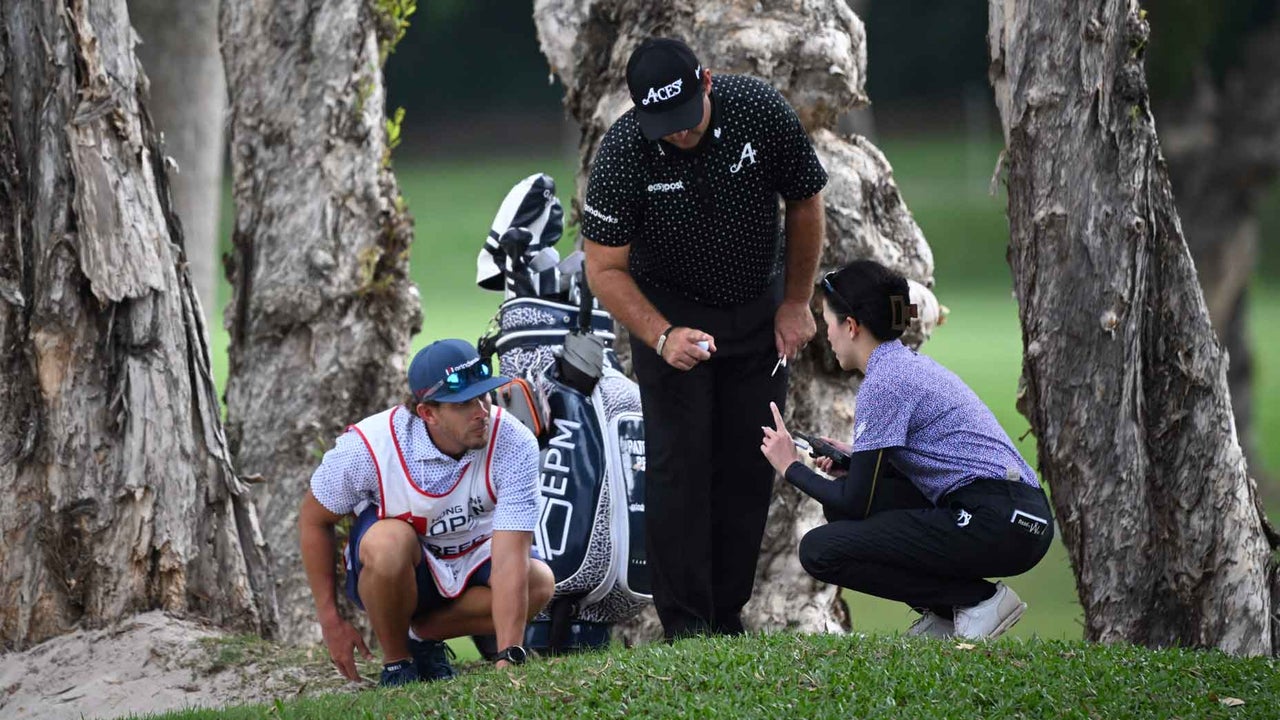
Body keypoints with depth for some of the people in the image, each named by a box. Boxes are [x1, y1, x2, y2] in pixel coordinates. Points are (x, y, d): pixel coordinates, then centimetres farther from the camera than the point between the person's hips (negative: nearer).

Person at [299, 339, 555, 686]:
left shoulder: (514, 445, -26)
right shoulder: (369, 445, -25)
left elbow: (509, 560, -32)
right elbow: (314, 520, -8)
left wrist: (508, 657, -41)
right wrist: (330, 622, -9)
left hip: (472, 562, 2)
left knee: (539, 582, -28)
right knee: (389, 540, -37)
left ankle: (423, 633, -4)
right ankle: (396, 662, -11)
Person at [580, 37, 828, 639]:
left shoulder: (762, 112, -22)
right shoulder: (622, 153, -26)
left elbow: (805, 204, -4)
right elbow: (605, 268, -18)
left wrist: (796, 303, 0)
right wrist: (662, 337, -32)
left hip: (758, 310, 2)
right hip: (669, 312, -2)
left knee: (751, 464, 1)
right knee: (679, 461, -11)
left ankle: (728, 614, 8)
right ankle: (685, 623, -9)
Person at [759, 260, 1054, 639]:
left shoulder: (884, 381, -10)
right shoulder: (909, 363, 19)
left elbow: (857, 501, -9)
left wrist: (792, 468, 7)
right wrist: (855, 460, 16)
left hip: (1001, 524, -10)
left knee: (820, 550, -11)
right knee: (841, 504, 18)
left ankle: (979, 601, -6)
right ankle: (946, 614, 12)